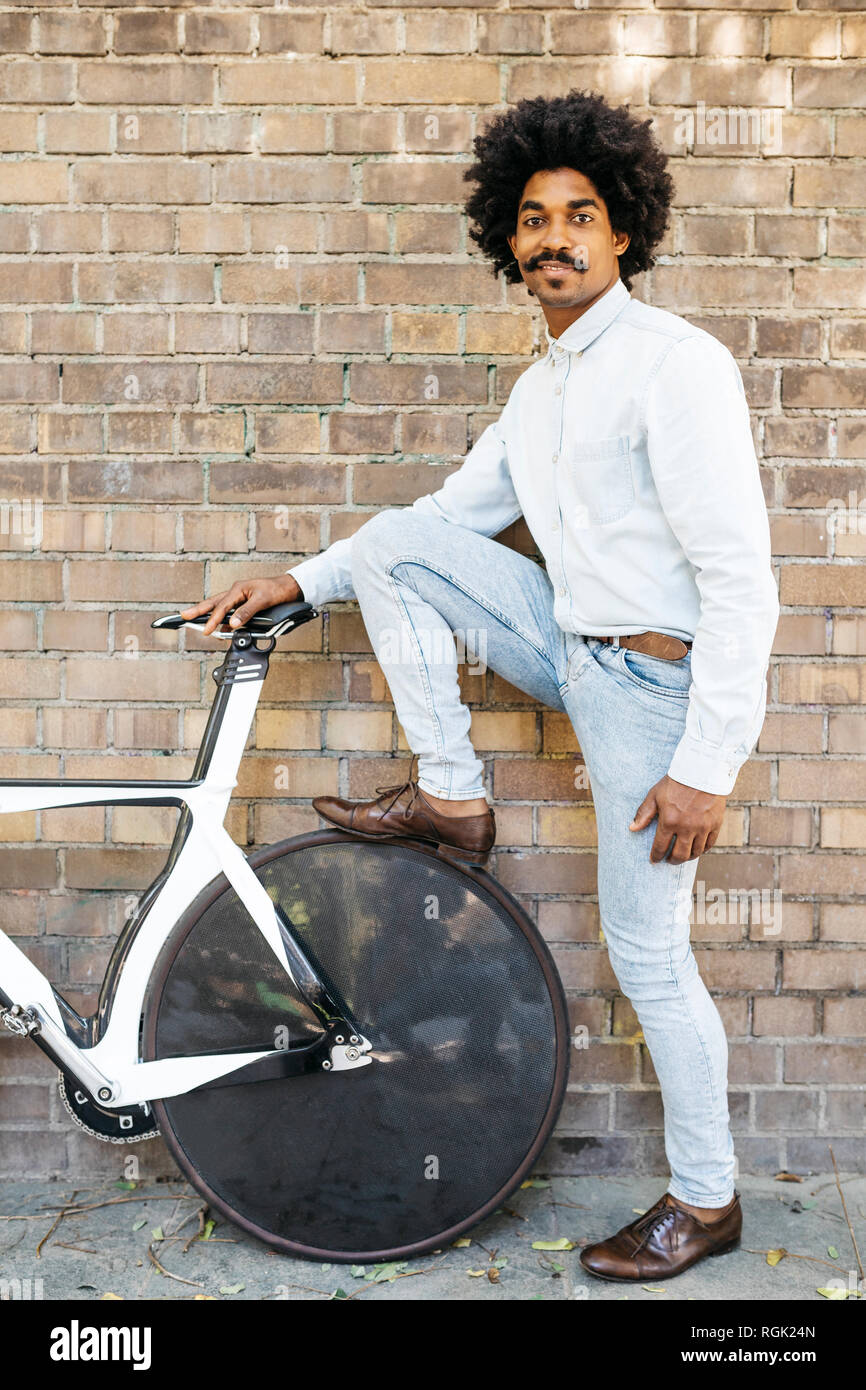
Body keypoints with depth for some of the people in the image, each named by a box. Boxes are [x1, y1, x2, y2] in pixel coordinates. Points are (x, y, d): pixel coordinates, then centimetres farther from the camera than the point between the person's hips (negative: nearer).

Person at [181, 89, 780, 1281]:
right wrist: (304, 582, 10)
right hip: (576, 651, 7)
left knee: (647, 953, 0)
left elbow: (741, 578, -21)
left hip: (654, 683, -7)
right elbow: (455, 511, 18)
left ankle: (706, 1200, 22)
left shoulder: (676, 364, -16)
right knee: (394, 541, -2)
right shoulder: (542, 386, 12)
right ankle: (451, 796, 4)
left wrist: (709, 766, -23)